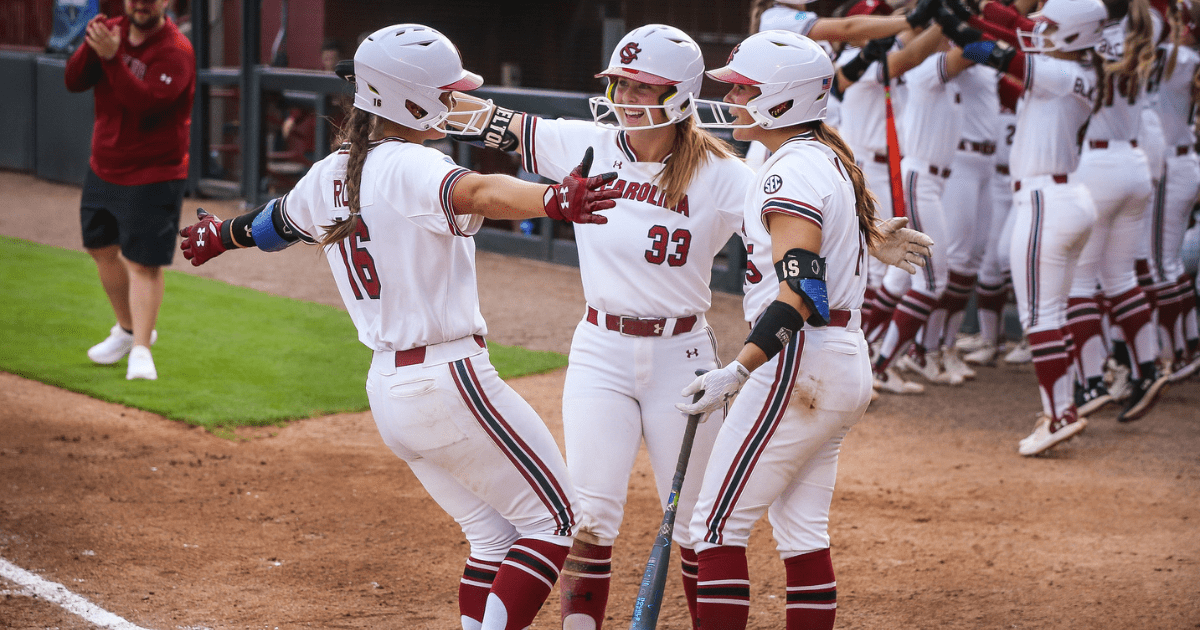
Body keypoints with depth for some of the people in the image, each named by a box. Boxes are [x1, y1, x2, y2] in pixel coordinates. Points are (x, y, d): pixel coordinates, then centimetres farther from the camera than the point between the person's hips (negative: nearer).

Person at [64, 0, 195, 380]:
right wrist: (91, 47, -25)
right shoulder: (113, 31, 1)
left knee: (143, 263, -10)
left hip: (153, 176, -7)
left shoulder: (175, 52, -19)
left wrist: (112, 58, -39)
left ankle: (141, 350, -7)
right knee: (100, 248, 19)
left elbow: (145, 102, -32)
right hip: (103, 168, 8)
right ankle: (129, 328, 36)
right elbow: (74, 81, -7)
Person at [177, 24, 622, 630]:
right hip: (450, 377, -9)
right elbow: (473, 192, -39)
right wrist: (552, 199, -58)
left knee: (494, 535, 17)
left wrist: (223, 233, 51)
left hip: (386, 389, 9)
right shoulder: (411, 166, -17)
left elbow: (276, 221, 28)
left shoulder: (329, 176, 8)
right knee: (554, 520, 0)